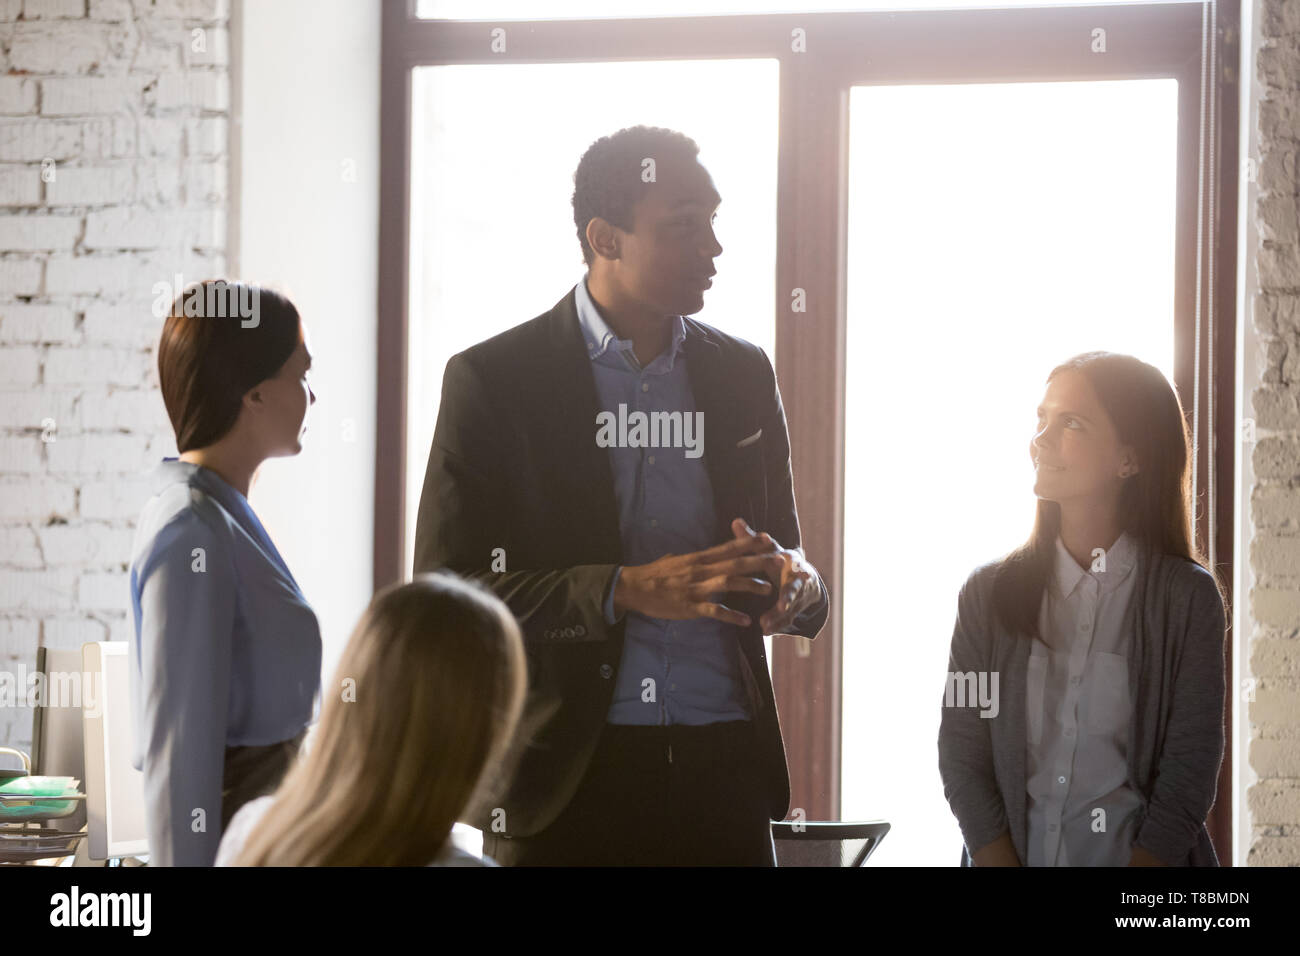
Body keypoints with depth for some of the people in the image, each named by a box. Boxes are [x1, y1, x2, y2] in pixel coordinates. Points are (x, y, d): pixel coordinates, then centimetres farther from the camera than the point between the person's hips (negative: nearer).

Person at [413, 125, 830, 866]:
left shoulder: (743, 375, 11)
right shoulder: (493, 380, -2)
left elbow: (787, 553, 18)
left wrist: (795, 587, -8)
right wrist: (626, 590, -20)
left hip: (722, 774, 3)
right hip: (562, 775, -3)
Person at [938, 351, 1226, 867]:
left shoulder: (1187, 597, 2)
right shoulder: (989, 592, 9)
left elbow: (1190, 770, -1)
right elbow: (962, 758, 5)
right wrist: (999, 862, -8)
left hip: (1140, 860, -2)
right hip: (1009, 854, 2)